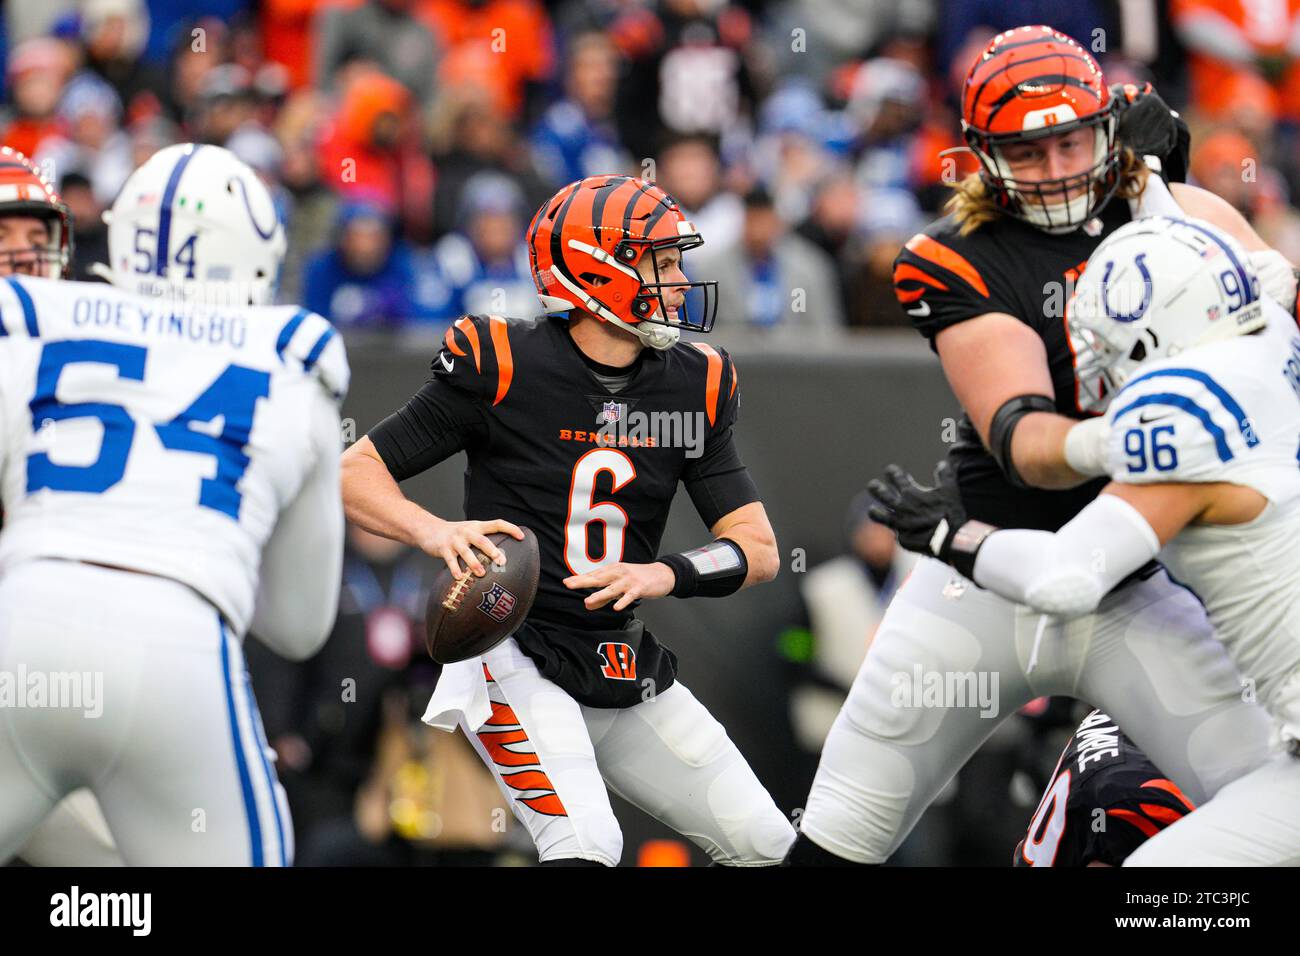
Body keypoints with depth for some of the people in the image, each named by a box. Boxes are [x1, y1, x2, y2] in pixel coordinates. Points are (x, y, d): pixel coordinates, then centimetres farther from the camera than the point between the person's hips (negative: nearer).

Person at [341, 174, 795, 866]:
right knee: (586, 849, -26)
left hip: (627, 675, 7)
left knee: (763, 844, 7)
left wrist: (664, 575, -19)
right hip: (515, 662, -6)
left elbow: (758, 549, 1)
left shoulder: (694, 387, 3)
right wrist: (432, 531, -27)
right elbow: (354, 472, -8)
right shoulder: (501, 365, -12)